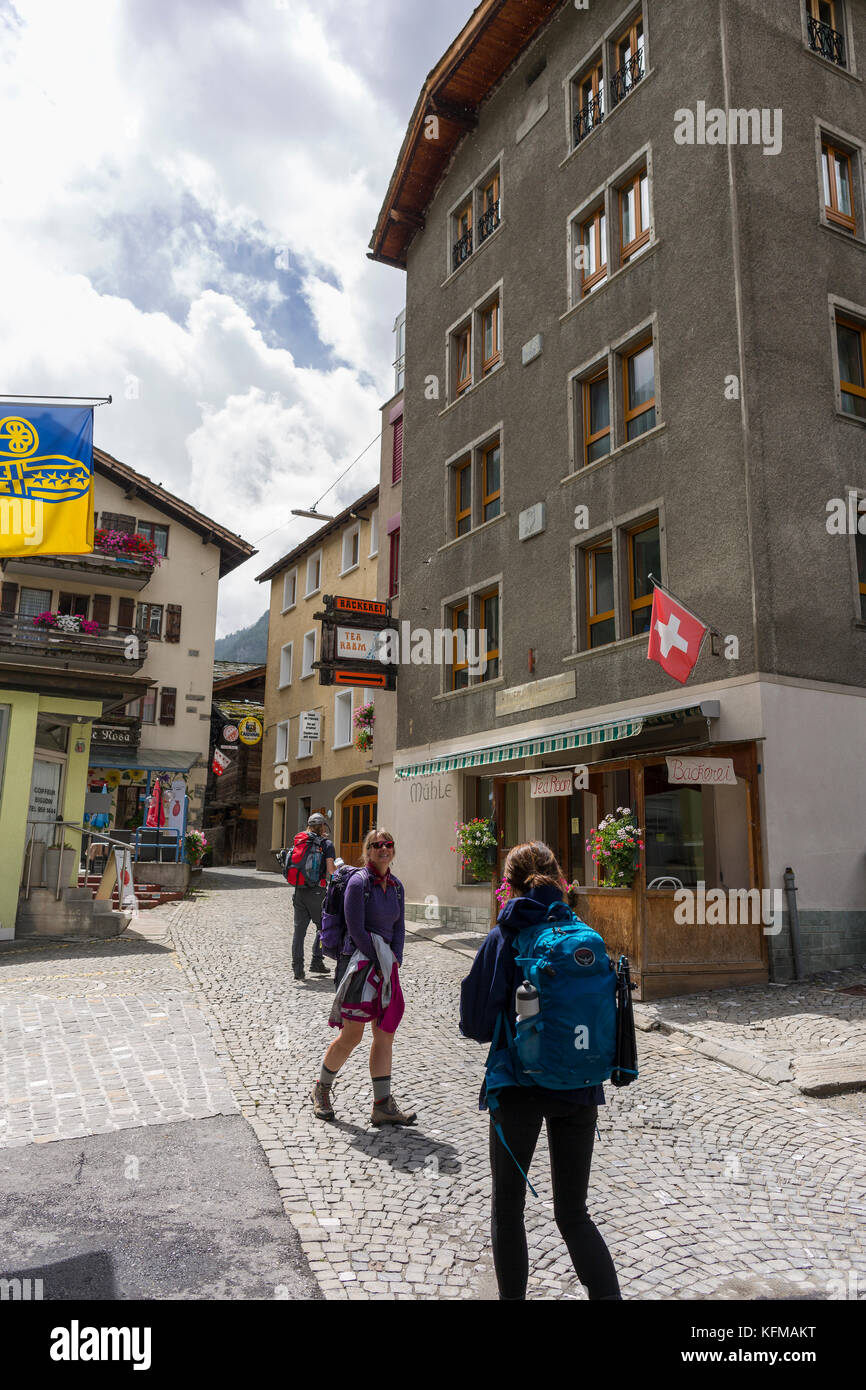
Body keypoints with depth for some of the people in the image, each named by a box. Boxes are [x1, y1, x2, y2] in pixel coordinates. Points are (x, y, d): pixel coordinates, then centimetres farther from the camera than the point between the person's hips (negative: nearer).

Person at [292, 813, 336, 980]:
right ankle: (316, 962, 11)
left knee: (299, 929, 6)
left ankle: (297, 967, 5)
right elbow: (330, 871, -10)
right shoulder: (327, 844, -4)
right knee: (323, 927, 13)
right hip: (317, 891, -4)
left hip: (299, 891, 4)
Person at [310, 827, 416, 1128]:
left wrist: (395, 961, -1)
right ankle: (321, 1089, 25)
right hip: (359, 963, -7)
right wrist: (380, 963, -12)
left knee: (385, 1035, 7)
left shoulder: (396, 886, 9)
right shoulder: (359, 882, -12)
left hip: (386, 967, 7)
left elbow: (399, 928, 12)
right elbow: (356, 929, -15)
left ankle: (383, 1106, 14)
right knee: (352, 1036, 1)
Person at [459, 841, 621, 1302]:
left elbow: (475, 1023, -10)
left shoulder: (503, 938, -10)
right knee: (573, 1212, 17)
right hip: (580, 1088, 3)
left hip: (520, 1086, -3)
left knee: (507, 1208, 17)